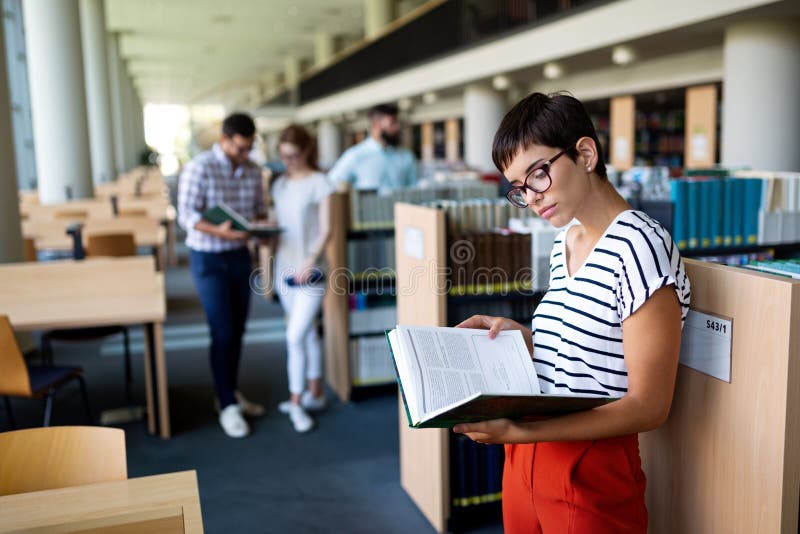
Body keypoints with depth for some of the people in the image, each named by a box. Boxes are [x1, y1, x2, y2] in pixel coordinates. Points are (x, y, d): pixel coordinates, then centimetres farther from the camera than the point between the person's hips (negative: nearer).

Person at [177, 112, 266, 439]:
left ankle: (230, 392, 28)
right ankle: (227, 406, 5)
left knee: (237, 330, 12)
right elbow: (186, 215, -18)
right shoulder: (198, 168, -15)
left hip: (240, 255, 6)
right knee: (223, 332, -6)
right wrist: (218, 231, -34)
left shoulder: (253, 171, 2)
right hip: (208, 259, -5)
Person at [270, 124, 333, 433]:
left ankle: (296, 402, 6)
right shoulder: (280, 184, 10)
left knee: (295, 336, -8)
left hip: (310, 271, -6)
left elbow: (326, 230, -13)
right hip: (285, 268, 6)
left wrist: (310, 262, -25)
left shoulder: (319, 183, -8)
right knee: (307, 333, 15)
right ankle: (315, 394, 27)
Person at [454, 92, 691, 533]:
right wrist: (520, 335, 0)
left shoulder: (639, 245, -18)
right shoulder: (564, 245, 7)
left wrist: (520, 431, -26)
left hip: (591, 475, -7)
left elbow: (649, 406, -20)